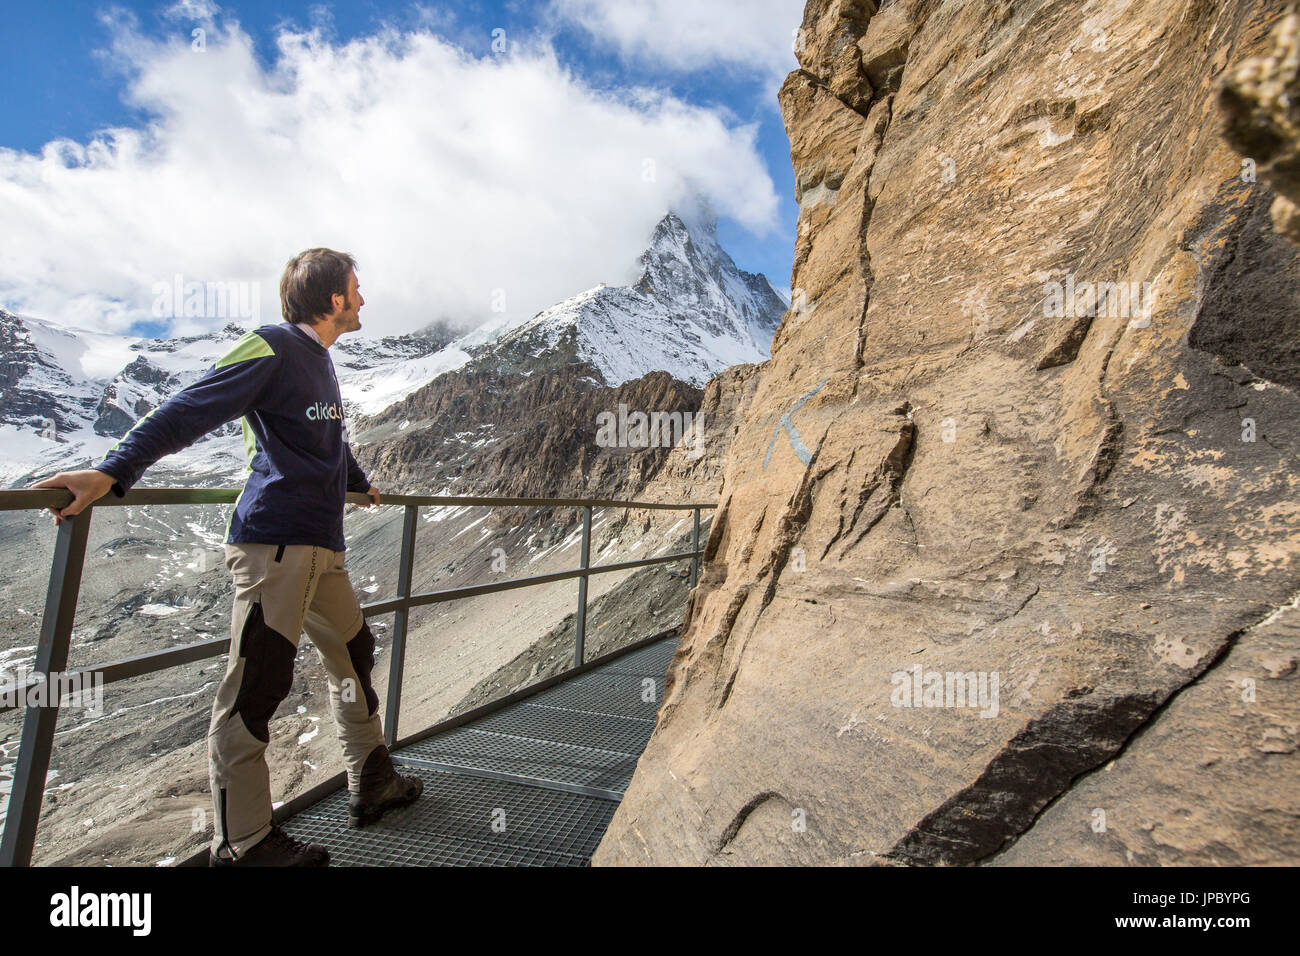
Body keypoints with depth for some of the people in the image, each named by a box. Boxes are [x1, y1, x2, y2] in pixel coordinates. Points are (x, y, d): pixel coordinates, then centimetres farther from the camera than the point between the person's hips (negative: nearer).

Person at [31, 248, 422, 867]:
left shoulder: (318, 359, 20)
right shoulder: (271, 348, -6)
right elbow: (187, 413, -14)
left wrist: (360, 485, 49)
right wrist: (112, 472, -26)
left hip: (321, 547, 10)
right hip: (273, 542, -10)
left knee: (353, 654, 16)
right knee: (254, 687, -6)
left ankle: (371, 785, 31)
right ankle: (242, 844, 8)